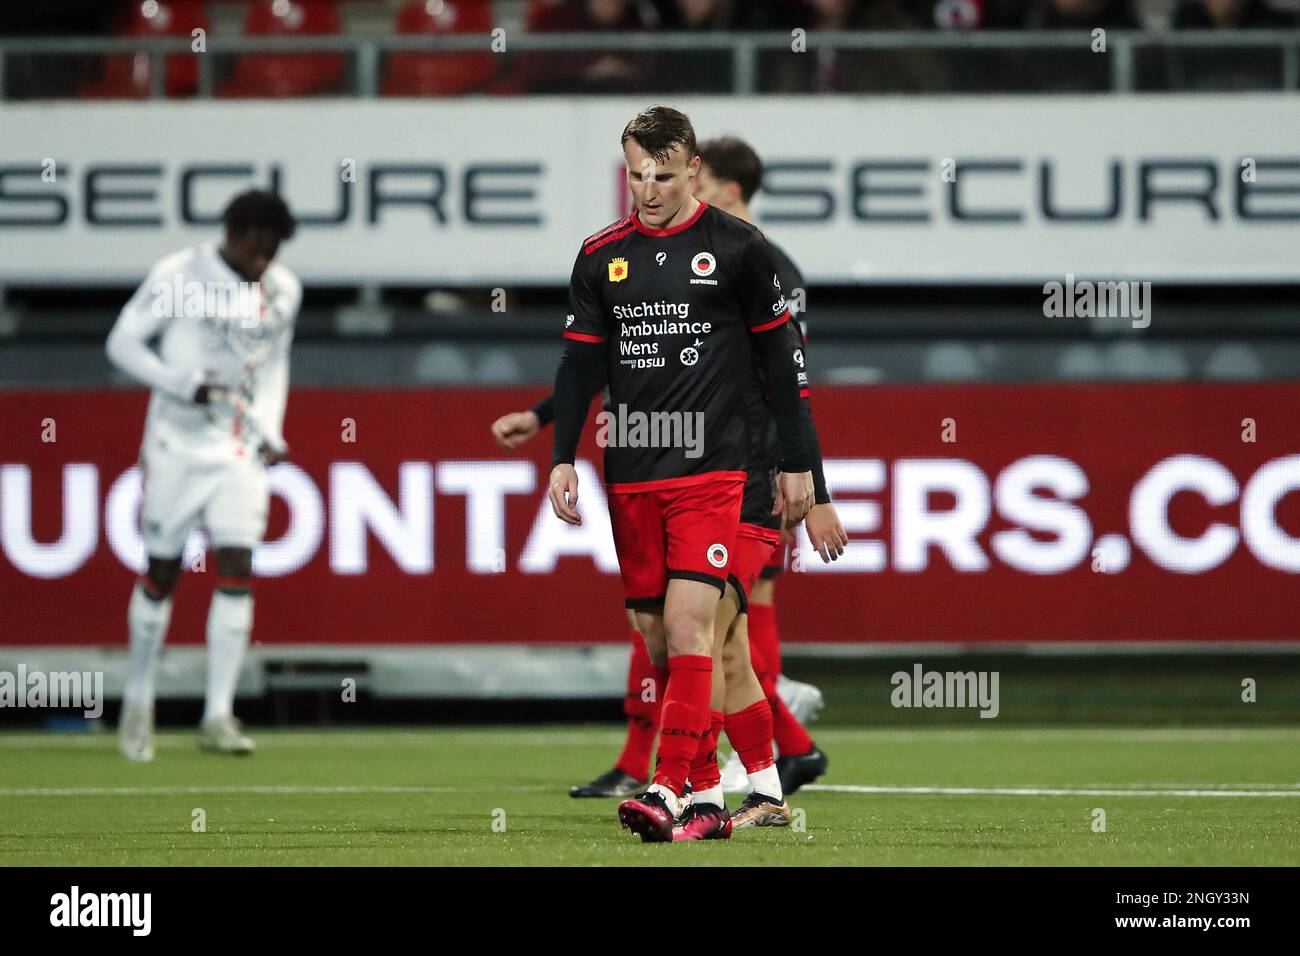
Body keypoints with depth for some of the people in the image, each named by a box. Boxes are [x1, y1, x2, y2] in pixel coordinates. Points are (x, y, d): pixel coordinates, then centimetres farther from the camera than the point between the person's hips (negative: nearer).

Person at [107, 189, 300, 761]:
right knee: (161, 574, 5)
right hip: (178, 446, -3)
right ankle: (138, 704, 23)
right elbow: (122, 342, -5)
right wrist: (182, 385, -18)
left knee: (237, 569, -11)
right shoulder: (179, 276, -9)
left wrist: (271, 432, 5)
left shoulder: (284, 291, 5)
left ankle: (218, 717, -10)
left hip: (242, 452, 3)